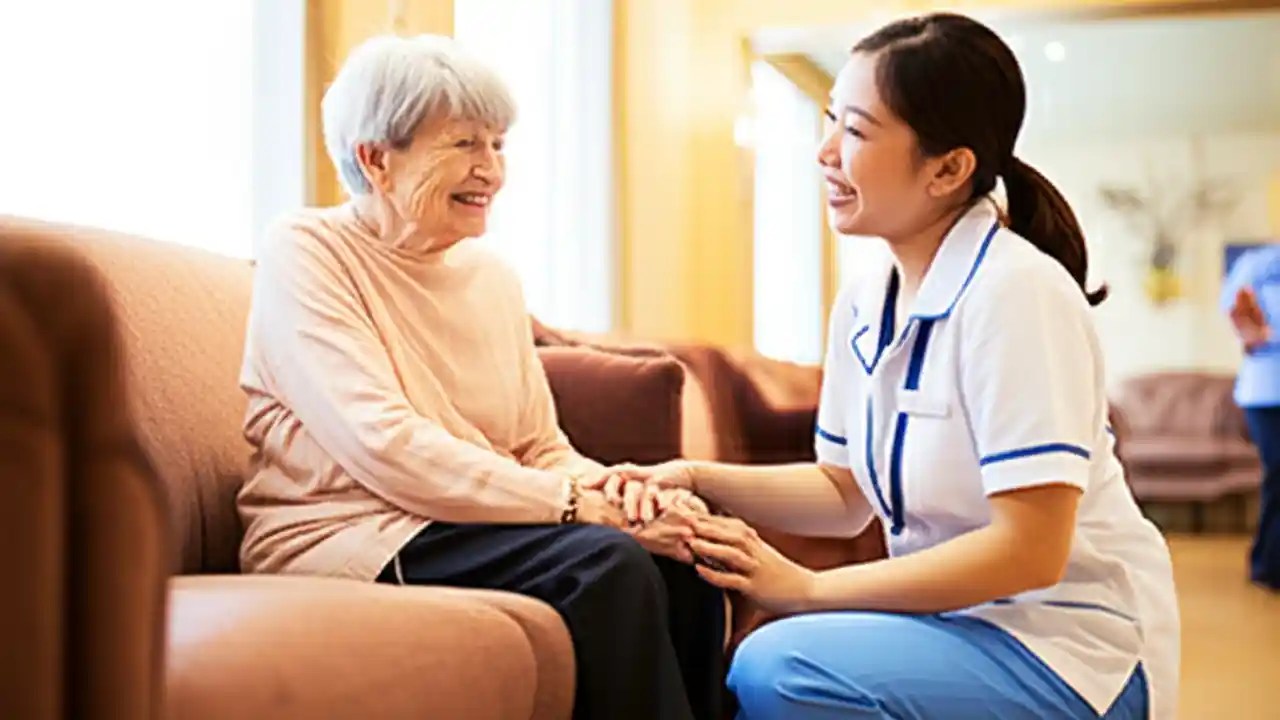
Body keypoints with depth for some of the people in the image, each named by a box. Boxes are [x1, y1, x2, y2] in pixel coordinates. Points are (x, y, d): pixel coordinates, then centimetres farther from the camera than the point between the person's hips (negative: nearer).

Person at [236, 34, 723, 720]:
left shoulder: (491, 276, 13)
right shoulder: (304, 253, -7)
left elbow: (542, 450, 10)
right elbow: (383, 447, -19)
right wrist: (573, 502, -22)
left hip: (472, 528, 6)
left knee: (681, 562, -16)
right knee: (608, 562, -25)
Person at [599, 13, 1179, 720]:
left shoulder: (1017, 291, -21)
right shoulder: (866, 297, 2)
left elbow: (1028, 549, -22)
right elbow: (847, 493, 11)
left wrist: (808, 589, -19)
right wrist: (697, 478, -4)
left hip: (1068, 644, -7)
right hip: (958, 617, 7)